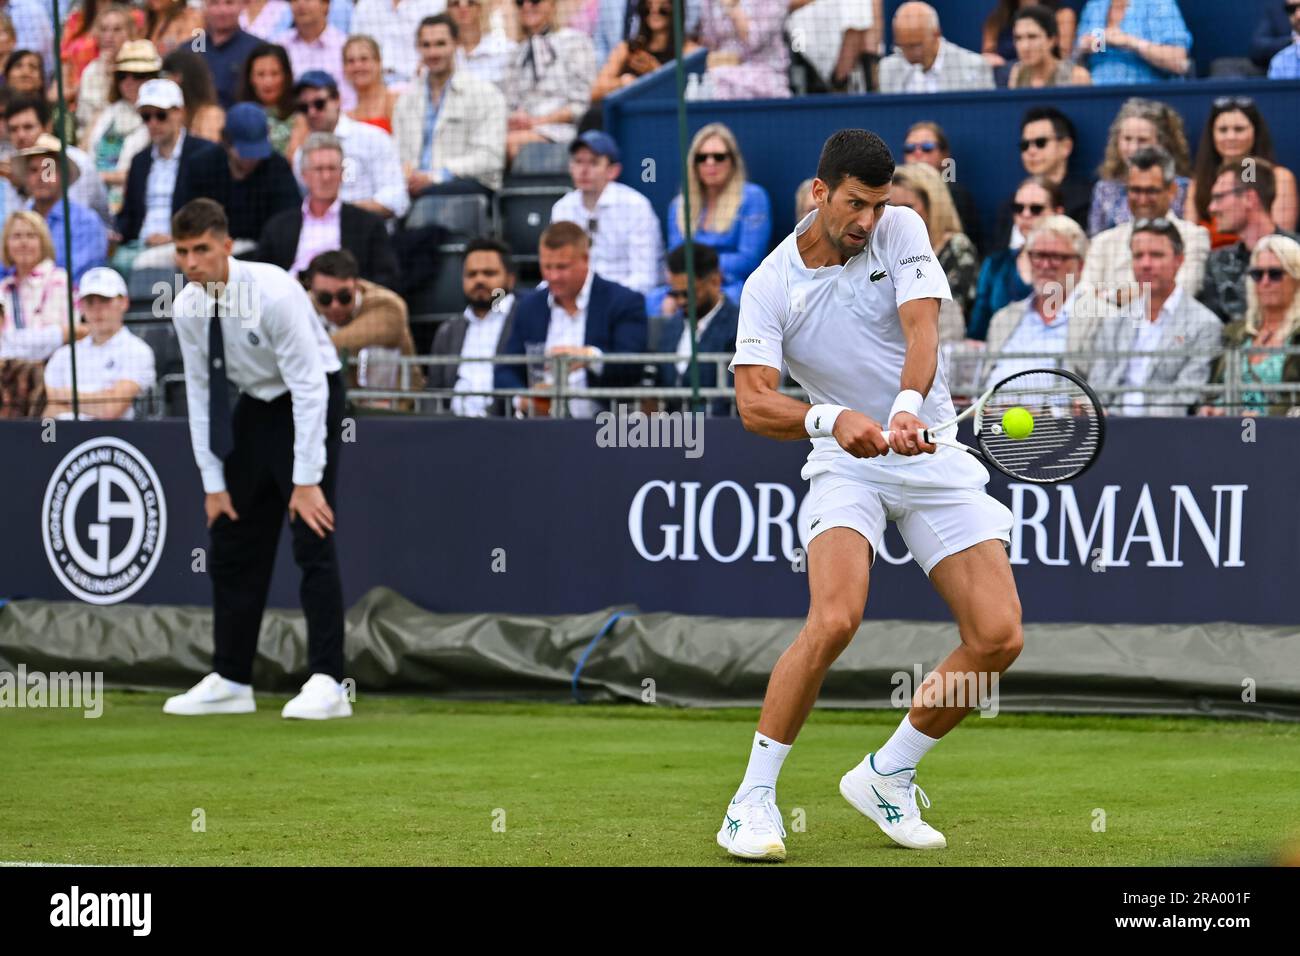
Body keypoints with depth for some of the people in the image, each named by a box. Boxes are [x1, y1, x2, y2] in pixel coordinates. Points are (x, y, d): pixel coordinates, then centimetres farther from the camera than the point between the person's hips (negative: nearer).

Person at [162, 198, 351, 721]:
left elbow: (309, 386, -25)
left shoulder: (273, 293, -27)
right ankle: (229, 682, 13)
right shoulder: (187, 309, -9)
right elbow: (200, 393, 1)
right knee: (231, 548, 6)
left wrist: (307, 480, -27)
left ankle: (327, 683, -14)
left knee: (312, 539, -14)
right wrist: (213, 482, -3)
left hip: (310, 402, -7)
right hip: (255, 406, 7)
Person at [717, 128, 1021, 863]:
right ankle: (753, 799, -14)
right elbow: (753, 401, -17)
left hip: (934, 454, 3)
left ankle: (888, 777, 12)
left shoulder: (901, 231, -3)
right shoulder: (770, 287, -7)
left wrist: (908, 406, -37)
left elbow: (922, 328, -17)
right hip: (846, 465, -3)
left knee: (999, 637, -8)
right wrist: (832, 419, -37)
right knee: (834, 621, -27)